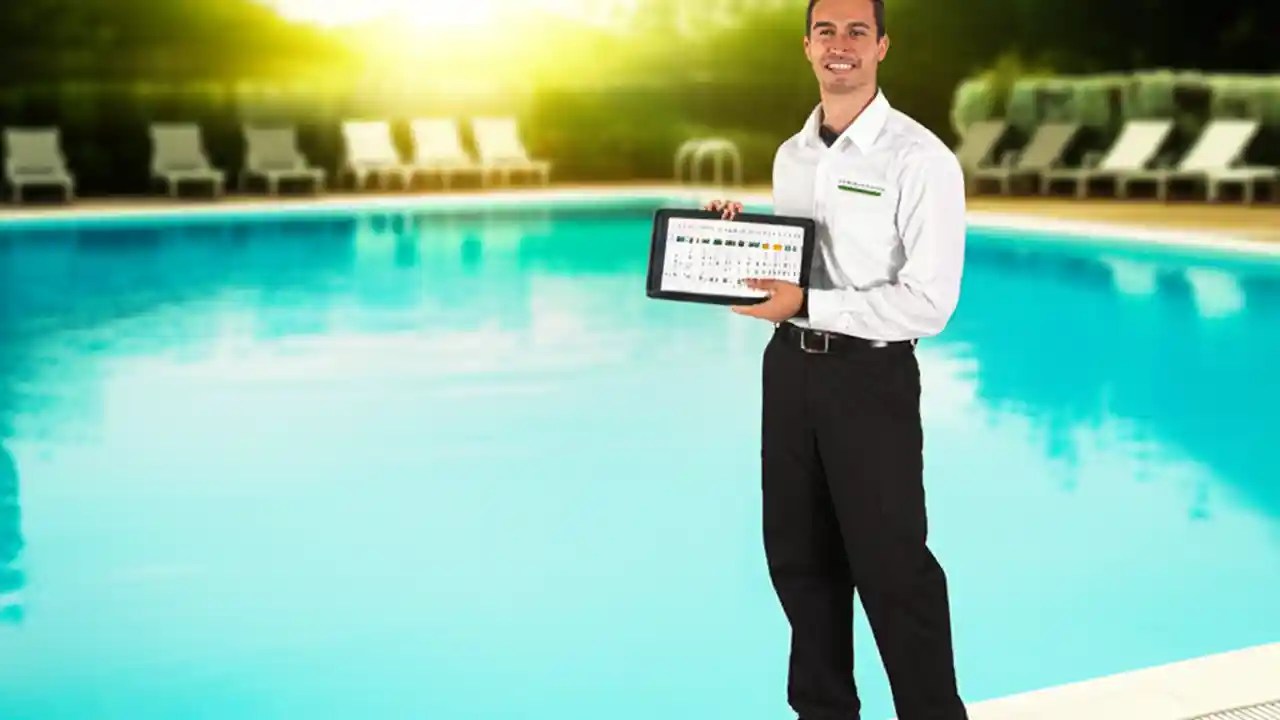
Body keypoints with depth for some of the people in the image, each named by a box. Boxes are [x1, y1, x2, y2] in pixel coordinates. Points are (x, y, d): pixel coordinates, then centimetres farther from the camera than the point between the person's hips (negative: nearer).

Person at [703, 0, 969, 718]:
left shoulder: (921, 159, -13)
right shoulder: (792, 155, 10)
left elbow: (928, 303, -18)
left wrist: (806, 305, -22)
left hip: (871, 376, -7)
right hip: (790, 366, 7)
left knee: (891, 566, 0)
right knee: (799, 554, 15)